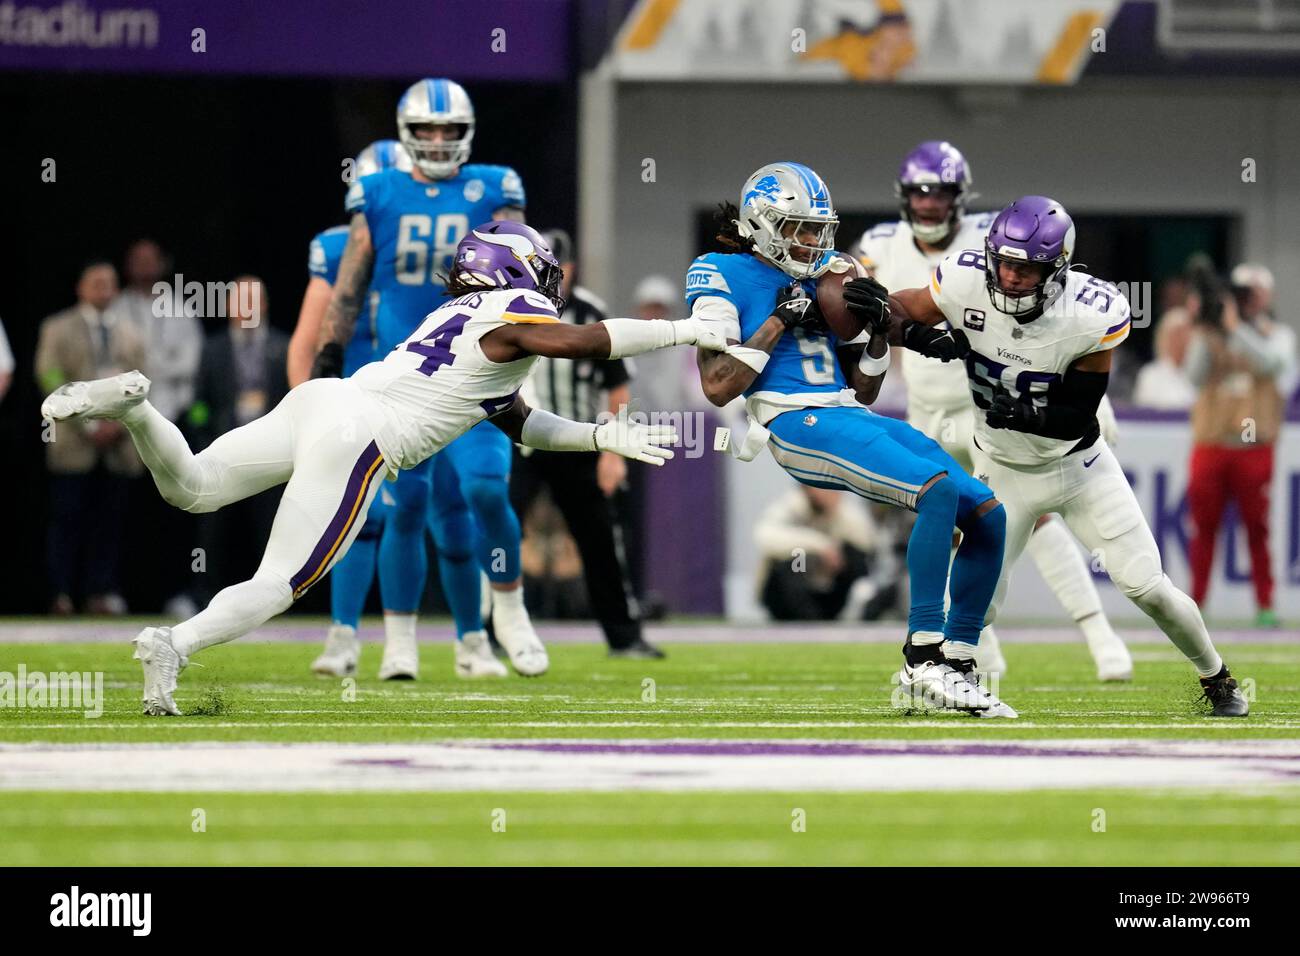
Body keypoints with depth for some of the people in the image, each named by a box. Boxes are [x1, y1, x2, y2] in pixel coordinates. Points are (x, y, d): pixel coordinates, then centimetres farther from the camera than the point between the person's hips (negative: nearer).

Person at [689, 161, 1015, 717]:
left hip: (852, 418, 8)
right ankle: (923, 657, -26)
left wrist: (877, 332, 6)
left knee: (987, 514, -5)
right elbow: (718, 387, -9)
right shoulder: (724, 277, 3)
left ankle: (956, 663, 1)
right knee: (938, 488, -29)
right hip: (796, 424, -8)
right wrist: (779, 321, -8)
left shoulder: (827, 276, 22)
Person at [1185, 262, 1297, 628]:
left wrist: (1235, 327, -20)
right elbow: (1196, 375, -4)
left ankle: (1265, 607, 1)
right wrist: (1205, 332, -15)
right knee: (1203, 526, 1)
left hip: (1254, 445, -1)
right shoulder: (1210, 334, 10)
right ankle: (1195, 605, 4)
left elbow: (1269, 362, -14)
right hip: (1210, 444, 1)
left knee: (1257, 528, -2)